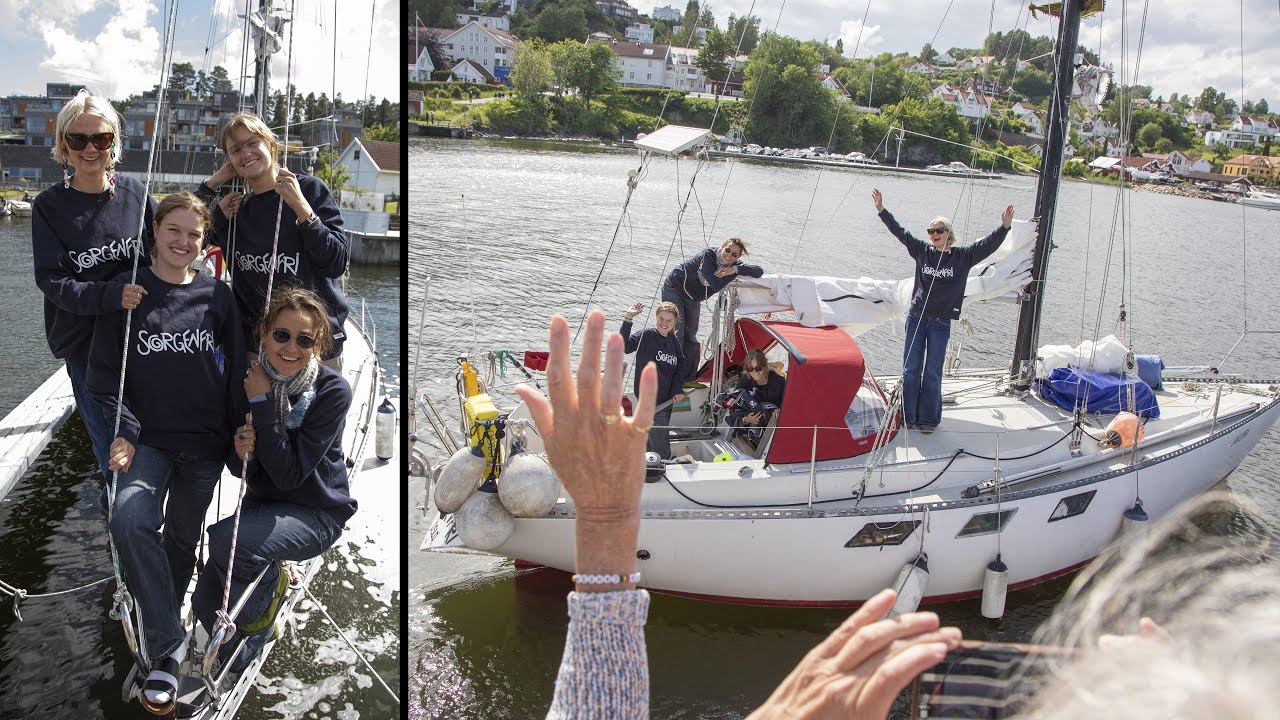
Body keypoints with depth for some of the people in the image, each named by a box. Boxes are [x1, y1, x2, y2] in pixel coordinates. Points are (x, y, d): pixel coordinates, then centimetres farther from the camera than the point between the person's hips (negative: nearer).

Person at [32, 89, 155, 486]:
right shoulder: (49, 206, -5)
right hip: (85, 344, -1)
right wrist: (110, 295, -27)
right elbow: (51, 279, -11)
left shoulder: (135, 193, 0)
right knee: (111, 445, 6)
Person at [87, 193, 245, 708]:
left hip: (204, 445, 2)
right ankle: (168, 646, -17)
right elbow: (103, 372, -1)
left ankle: (164, 641, 34)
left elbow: (236, 373, 7)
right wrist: (123, 432, -13)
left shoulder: (217, 297, 3)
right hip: (148, 439, -2)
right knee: (130, 521, -26)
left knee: (183, 540, 12)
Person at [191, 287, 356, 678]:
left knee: (225, 539, -30)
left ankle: (269, 585, 2)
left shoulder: (332, 391, -21)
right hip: (261, 504, 5)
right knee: (206, 603, -10)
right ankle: (240, 662, 22)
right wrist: (240, 451, -23)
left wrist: (263, 402, -26)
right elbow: (239, 469, 2)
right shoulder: (247, 379, -7)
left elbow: (289, 474, -26)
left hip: (315, 513, -5)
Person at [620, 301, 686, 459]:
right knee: (662, 451, -8)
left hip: (667, 399, 7)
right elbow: (623, 345, -26)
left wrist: (677, 390, 2)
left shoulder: (674, 340, 8)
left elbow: (680, 367, 16)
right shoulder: (647, 335, -10)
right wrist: (628, 319, -32)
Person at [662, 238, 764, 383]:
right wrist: (736, 272, -29)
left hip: (693, 299, 7)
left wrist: (735, 269, -34)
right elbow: (716, 285, -38)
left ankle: (688, 377, 20)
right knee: (676, 334, -18)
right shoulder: (708, 255, -29)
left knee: (690, 337, 11)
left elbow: (759, 271, -24)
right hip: (674, 289, -7)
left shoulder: (734, 265, -12)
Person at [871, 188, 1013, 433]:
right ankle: (908, 416, 15)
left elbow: (988, 245, -9)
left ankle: (929, 419, 14)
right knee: (910, 369, 5)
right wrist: (882, 211, 0)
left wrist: (1004, 227, -24)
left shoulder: (962, 256, -1)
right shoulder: (922, 250, 4)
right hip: (916, 316, 2)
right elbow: (900, 232, 5)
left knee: (932, 372, 3)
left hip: (941, 322, -2)